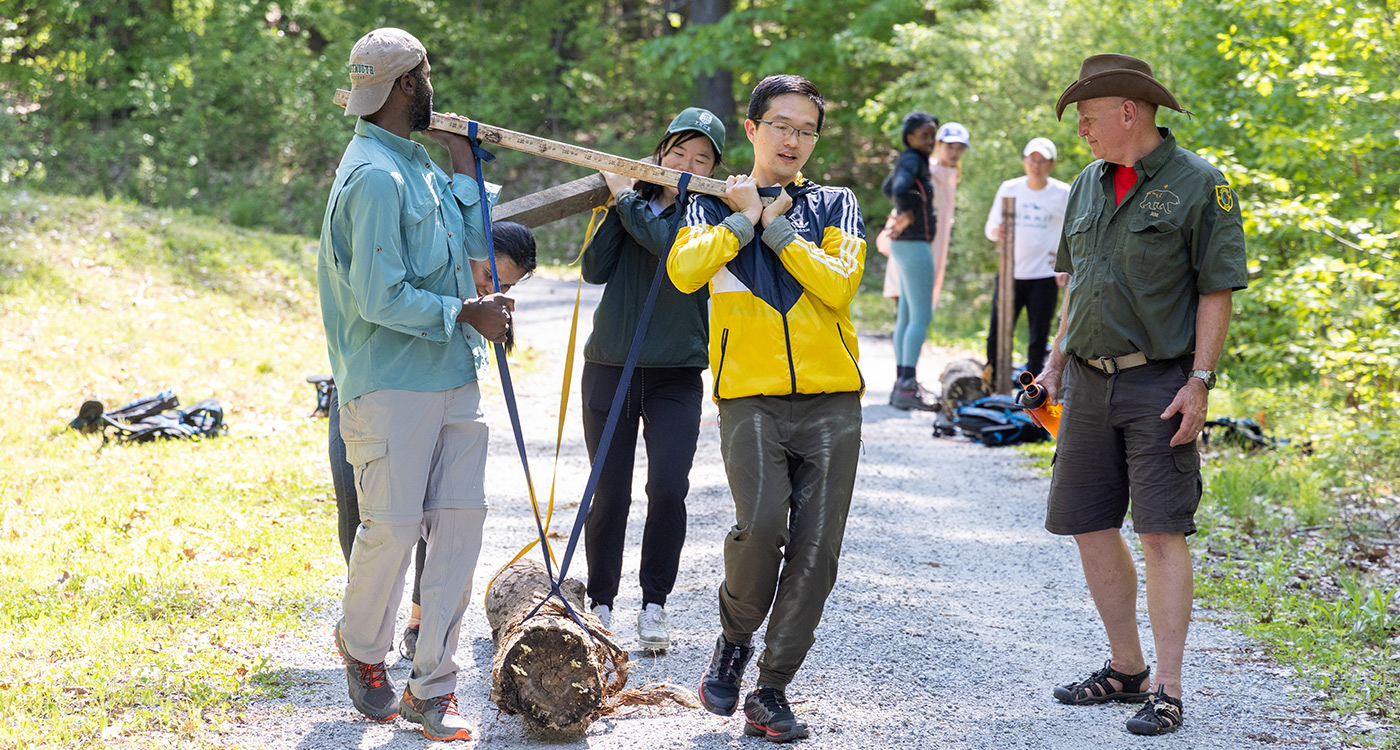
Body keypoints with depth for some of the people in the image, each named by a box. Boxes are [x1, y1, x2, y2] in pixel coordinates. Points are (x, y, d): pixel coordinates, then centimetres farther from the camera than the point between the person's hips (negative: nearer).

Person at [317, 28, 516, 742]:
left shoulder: (417, 163, 16)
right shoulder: (376, 175, -14)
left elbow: (472, 245, 18)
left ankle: (431, 685, 7)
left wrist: (464, 166, 13)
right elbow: (380, 298, -19)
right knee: (392, 525, -3)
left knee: (459, 521, 2)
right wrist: (465, 312, -10)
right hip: (391, 382, -8)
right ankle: (362, 648, 24)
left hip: (452, 376, 9)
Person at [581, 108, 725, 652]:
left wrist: (628, 200, -13)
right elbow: (594, 270, -3)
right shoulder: (636, 199, 7)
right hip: (610, 368, 2)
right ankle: (600, 603, 19)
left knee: (668, 488, -11)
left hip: (675, 377, -2)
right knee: (609, 494, 3)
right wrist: (619, 205, -8)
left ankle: (654, 605, 5)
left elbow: (674, 247, -23)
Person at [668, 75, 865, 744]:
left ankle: (771, 690, 8)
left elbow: (839, 285, -5)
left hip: (831, 400, 2)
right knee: (761, 524, -22)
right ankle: (733, 639, 7)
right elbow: (684, 272, -9)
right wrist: (745, 217, -3)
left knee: (815, 549, -4)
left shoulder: (835, 206, 15)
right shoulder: (714, 205, 13)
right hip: (750, 395, -2)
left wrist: (775, 225, -3)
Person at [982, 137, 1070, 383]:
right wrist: (996, 232, -16)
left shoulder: (1063, 194, 2)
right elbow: (991, 226, 9)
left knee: (1038, 339, 0)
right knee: (997, 335, -2)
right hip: (1010, 273, 2)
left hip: (1045, 277, -1)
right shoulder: (1009, 189, 6)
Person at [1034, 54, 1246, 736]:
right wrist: (1056, 359, 17)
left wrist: (1199, 382, -15)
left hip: (1159, 382, -7)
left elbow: (1216, 292, -9)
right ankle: (1126, 669, 21)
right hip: (1088, 380, 7)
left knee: (1162, 533, -9)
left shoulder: (1199, 186, -7)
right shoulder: (1089, 185, 13)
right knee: (1090, 527, 8)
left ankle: (1167, 691, -6)